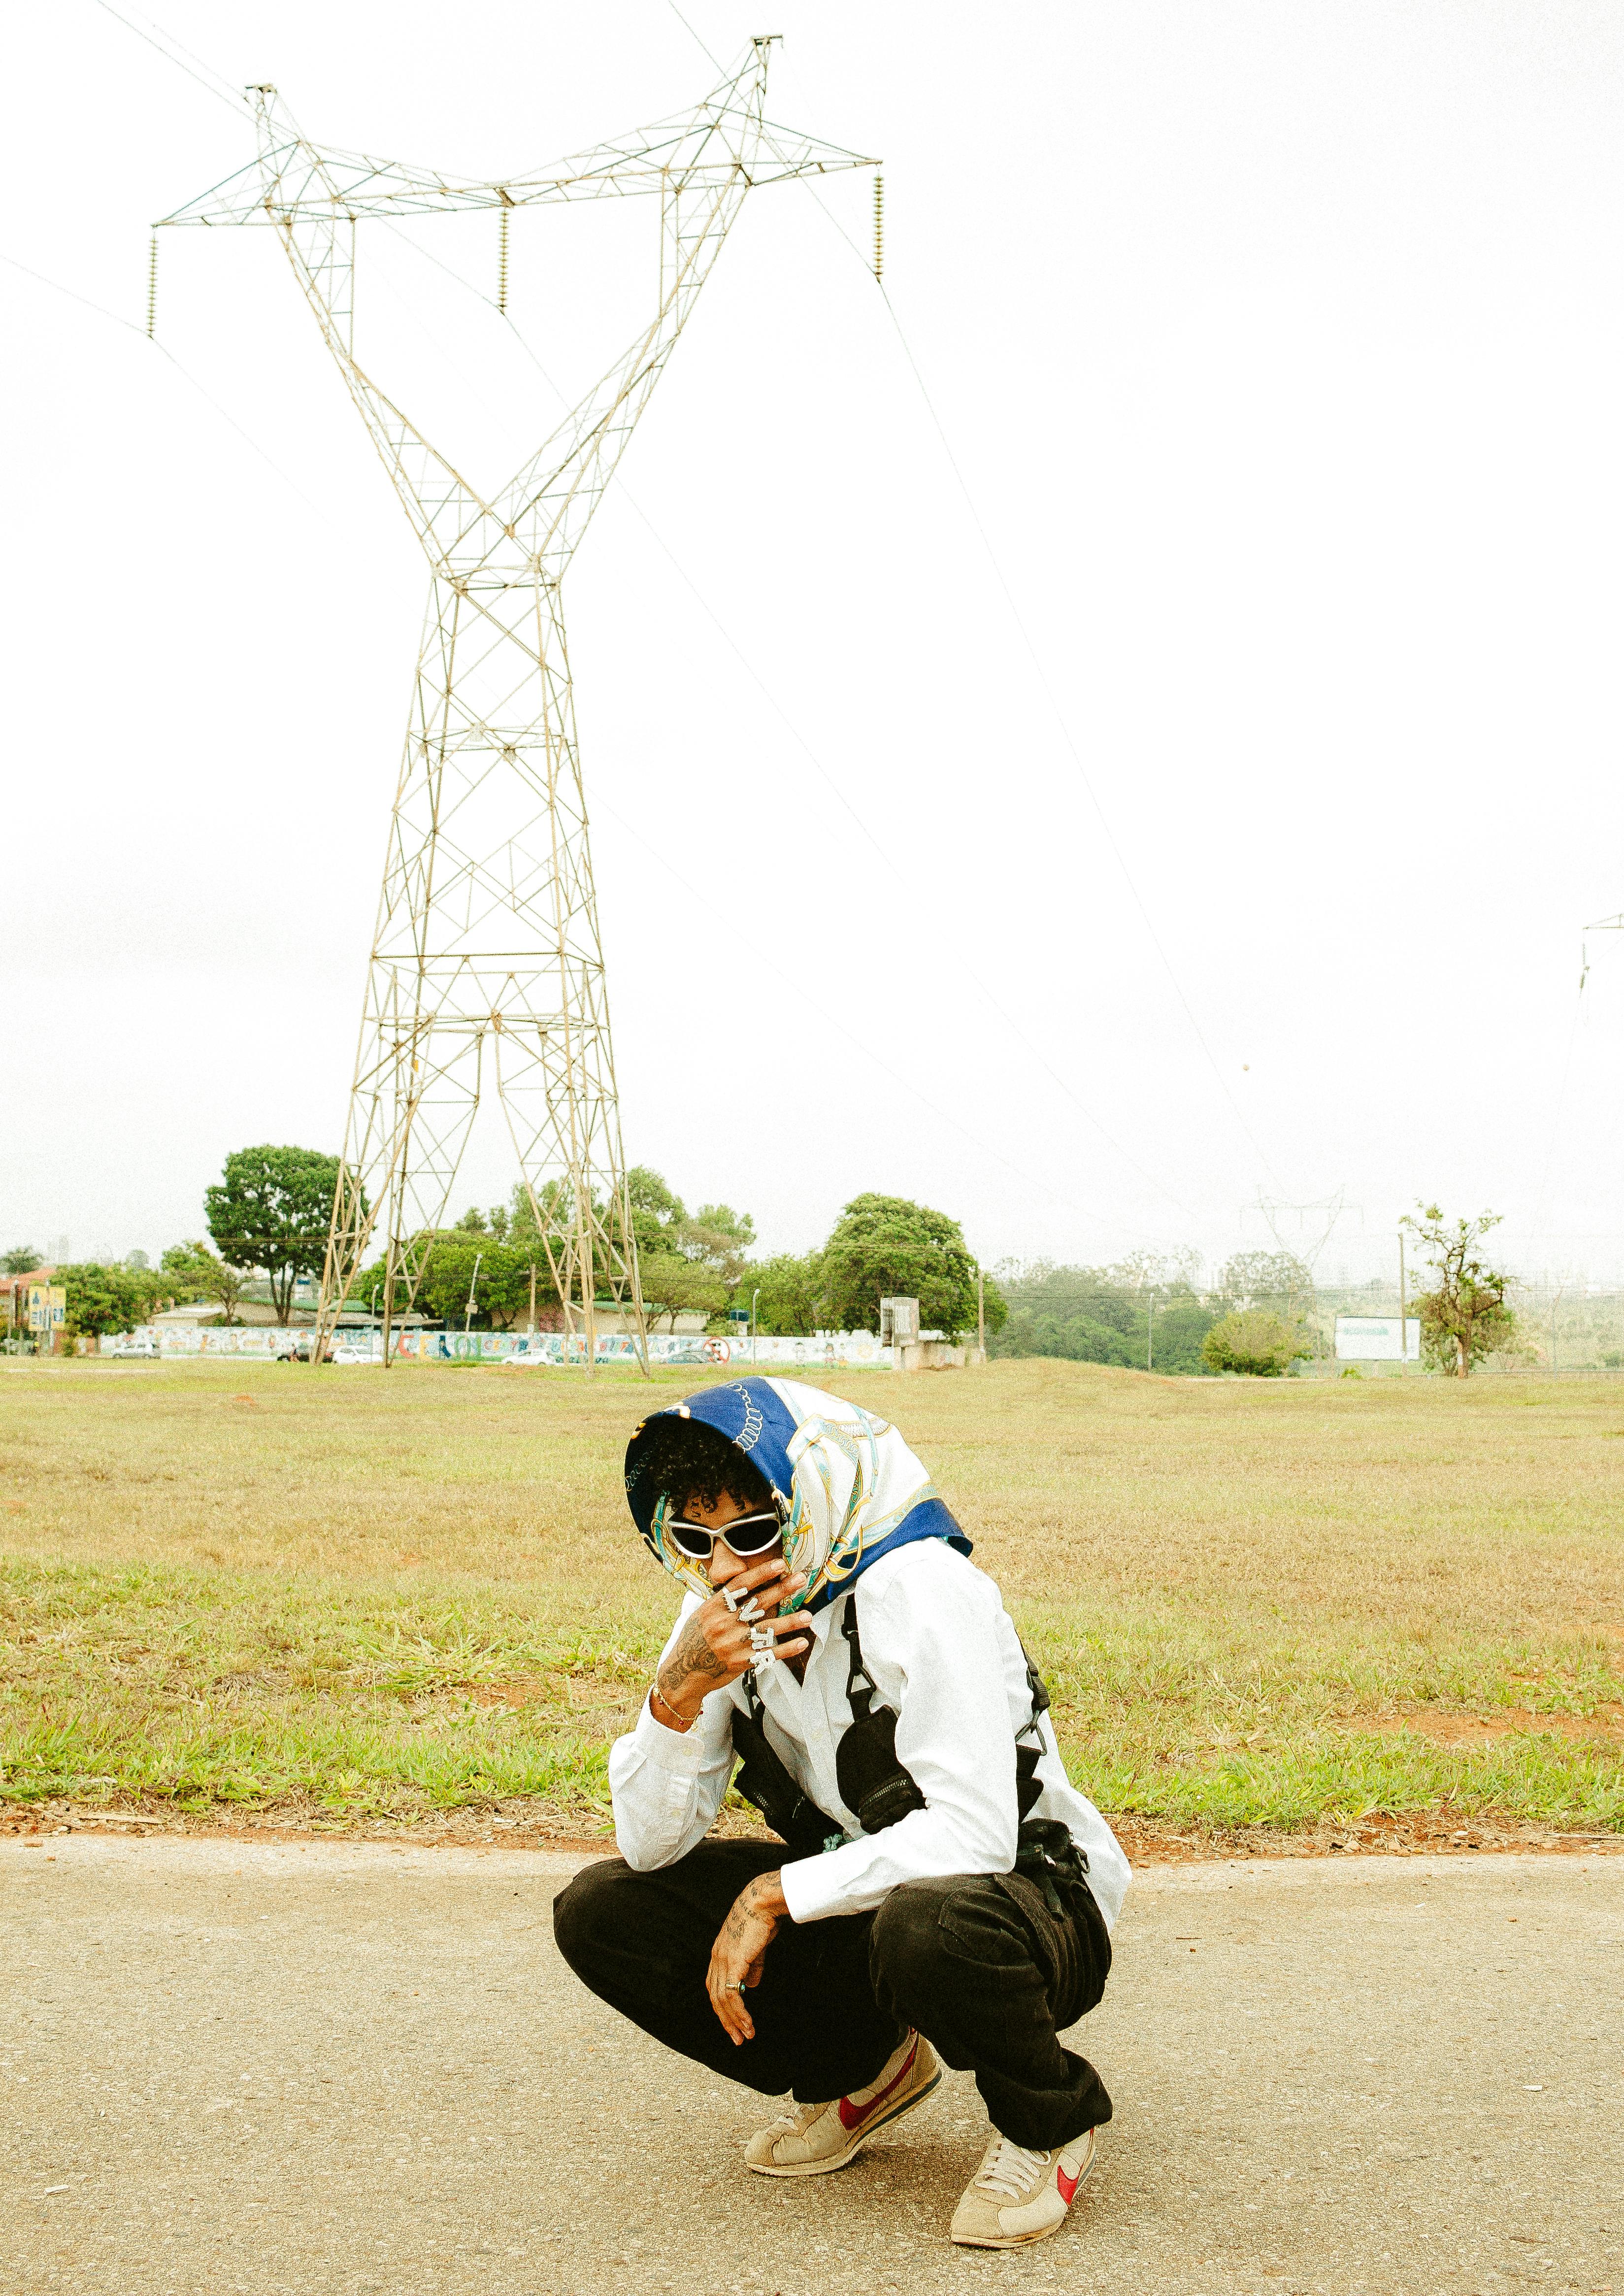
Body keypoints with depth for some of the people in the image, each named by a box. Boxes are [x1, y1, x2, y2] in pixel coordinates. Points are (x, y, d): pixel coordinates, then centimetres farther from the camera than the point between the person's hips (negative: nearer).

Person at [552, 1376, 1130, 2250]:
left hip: (1028, 1904, -6)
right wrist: (679, 1692, -25)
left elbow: (975, 1838, -31)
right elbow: (650, 1845, -7)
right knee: (600, 1913, -8)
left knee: (927, 1926, -41)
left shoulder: (918, 1589, -25)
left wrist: (777, 1892, -25)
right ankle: (865, 2073, 11)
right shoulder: (725, 1616, -6)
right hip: (860, 1907, 6)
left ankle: (1048, 2118, -6)